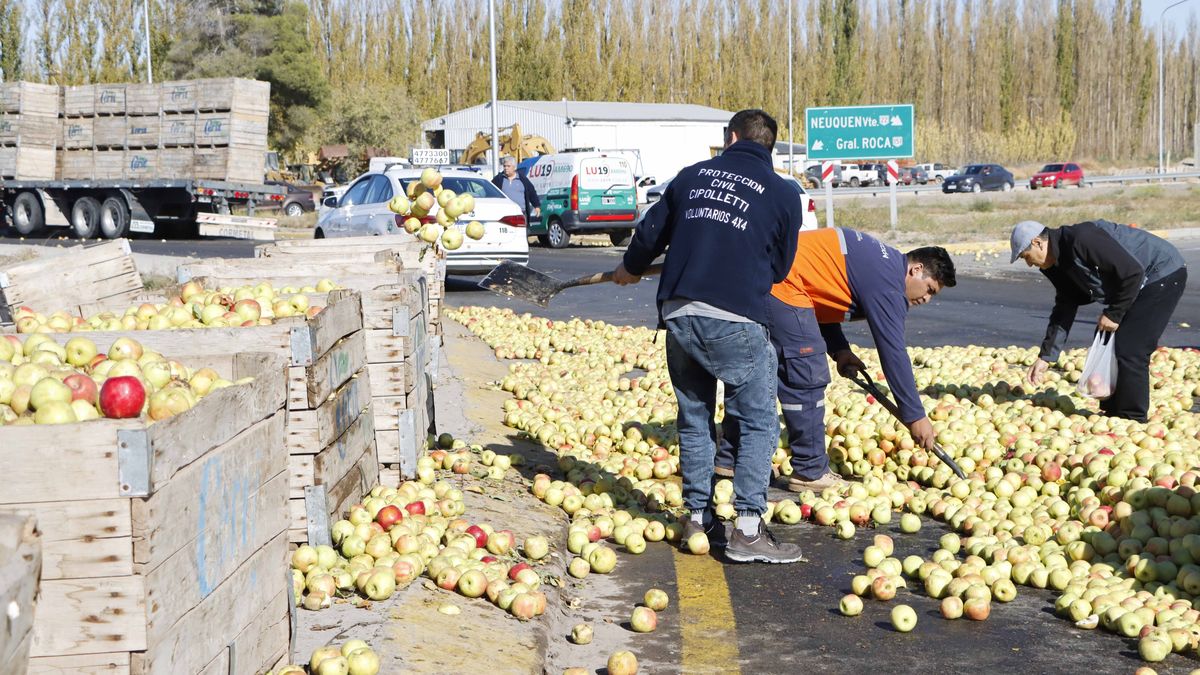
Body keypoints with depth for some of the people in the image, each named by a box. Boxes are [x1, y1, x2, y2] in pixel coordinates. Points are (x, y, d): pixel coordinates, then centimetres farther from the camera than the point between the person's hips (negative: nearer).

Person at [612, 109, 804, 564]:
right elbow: (779, 268, 15)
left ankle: (697, 519, 21)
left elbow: (651, 232, 20)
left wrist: (630, 268, 40)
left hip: (677, 311, 4)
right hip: (735, 318, -4)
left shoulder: (692, 175, 14)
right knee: (758, 420, 4)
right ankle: (748, 529, -2)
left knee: (694, 417, 17)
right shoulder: (783, 194, 6)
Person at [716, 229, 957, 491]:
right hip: (781, 285, -11)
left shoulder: (879, 261, 17)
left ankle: (731, 459, 29)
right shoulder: (887, 283, -12)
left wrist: (839, 349, 6)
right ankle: (809, 473, 1)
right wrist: (916, 417, -9)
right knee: (807, 378, -6)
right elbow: (893, 351, -14)